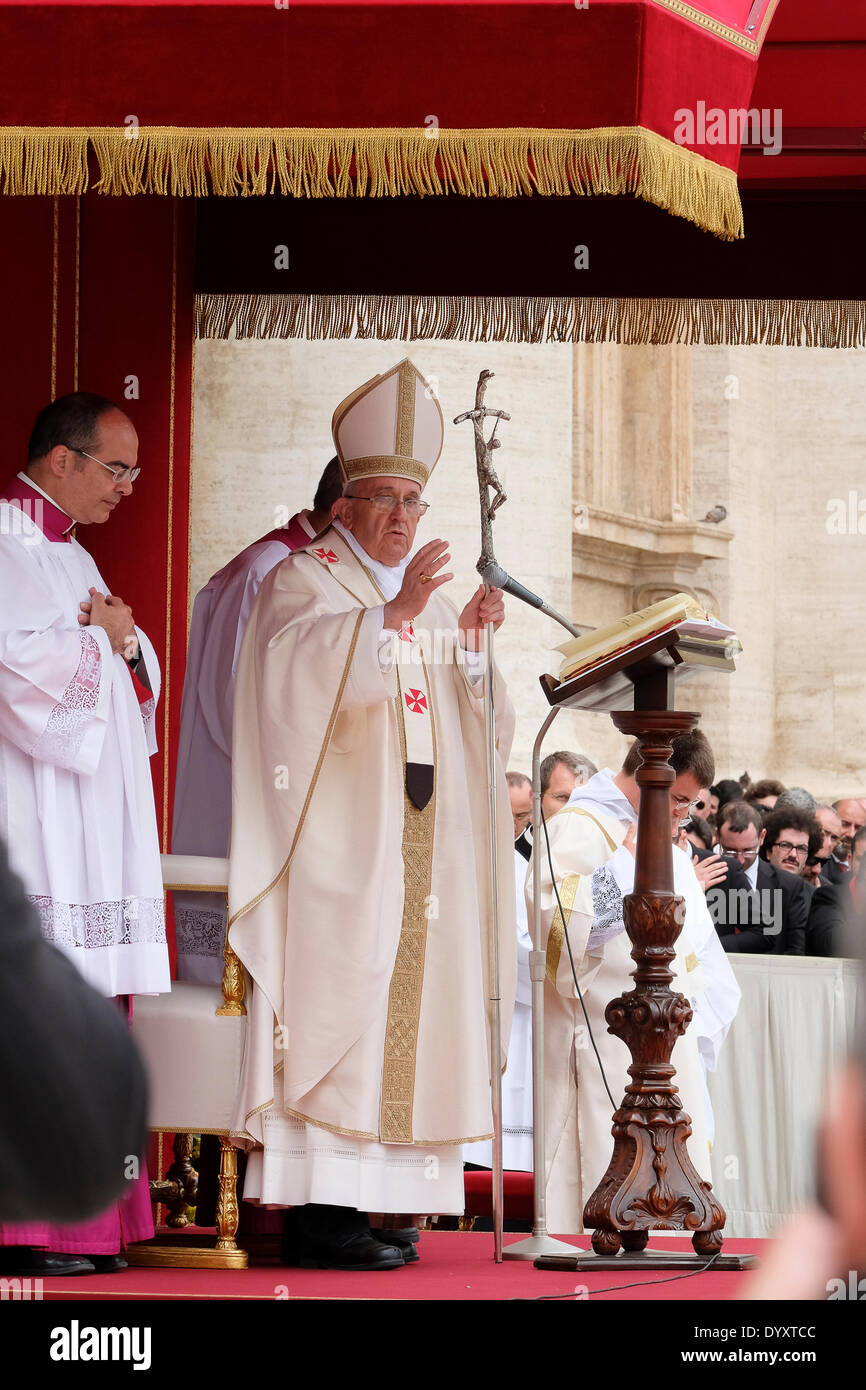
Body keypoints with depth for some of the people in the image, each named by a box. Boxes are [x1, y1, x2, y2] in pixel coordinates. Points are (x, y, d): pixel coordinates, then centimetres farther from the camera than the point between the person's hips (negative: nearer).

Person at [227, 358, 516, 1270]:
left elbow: (468, 710, 17)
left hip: (423, 840, 7)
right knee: (338, 1003, -13)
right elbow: (309, 663, -20)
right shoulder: (303, 581, 1)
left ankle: (376, 1196, 7)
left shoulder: (432, 592, 22)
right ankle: (317, 1206, -15)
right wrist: (397, 612, -29)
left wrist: (472, 641, -1)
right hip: (341, 837, -7)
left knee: (408, 1006, 3)